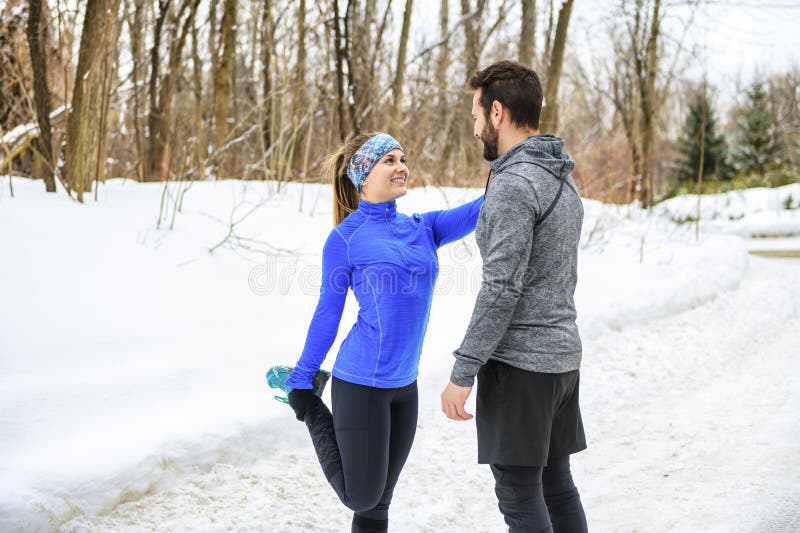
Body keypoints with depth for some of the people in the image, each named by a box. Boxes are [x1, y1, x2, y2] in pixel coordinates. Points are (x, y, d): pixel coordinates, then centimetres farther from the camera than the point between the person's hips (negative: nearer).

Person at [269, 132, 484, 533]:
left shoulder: (423, 228, 7)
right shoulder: (346, 237, -8)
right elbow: (328, 313, -1)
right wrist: (301, 379, 4)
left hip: (404, 385, 6)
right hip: (361, 384, -6)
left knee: (379, 500, 14)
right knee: (361, 497, 5)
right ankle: (313, 406, 23)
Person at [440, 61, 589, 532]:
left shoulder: (514, 183, -17)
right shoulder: (564, 179, 13)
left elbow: (501, 289, -22)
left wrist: (463, 373, -18)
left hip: (518, 362, -9)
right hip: (562, 353, 9)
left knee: (520, 494, -2)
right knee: (555, 482, 15)